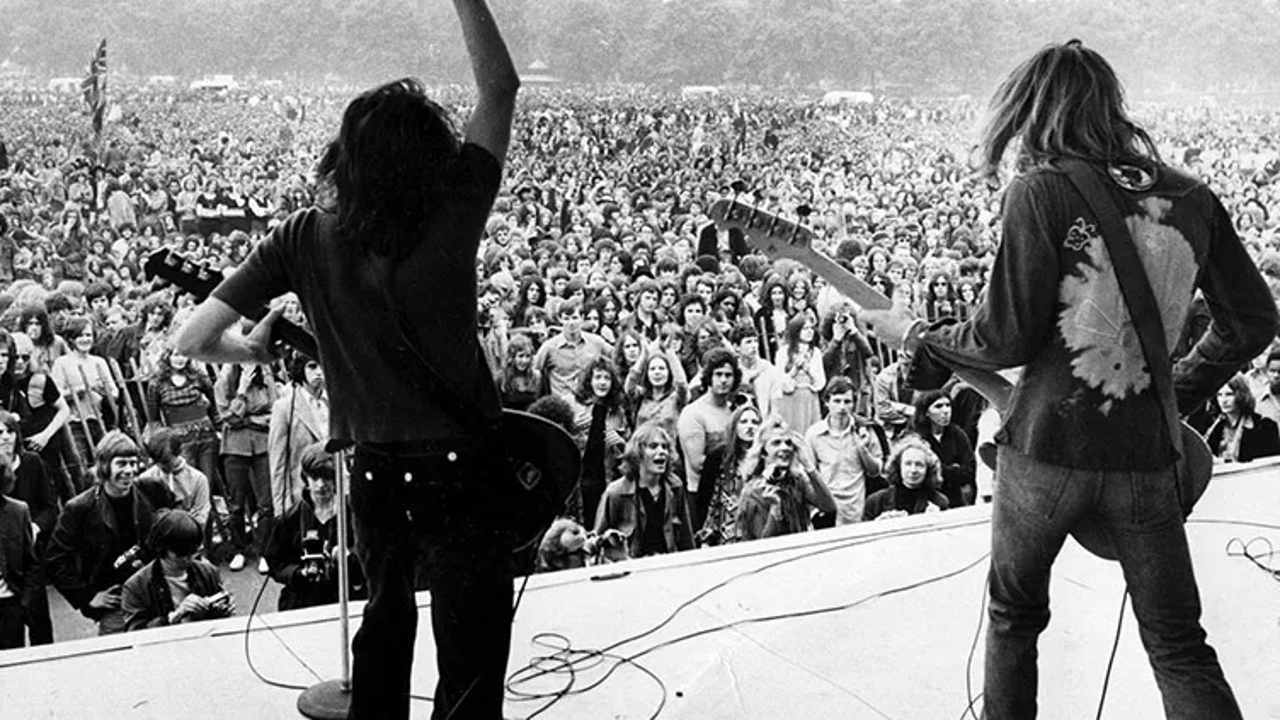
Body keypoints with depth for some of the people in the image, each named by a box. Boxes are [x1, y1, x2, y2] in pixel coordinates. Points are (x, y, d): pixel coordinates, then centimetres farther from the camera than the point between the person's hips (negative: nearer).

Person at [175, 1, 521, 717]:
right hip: (463, 464, -4)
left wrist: (252, 349, 15)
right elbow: (501, 87, -3)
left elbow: (192, 338, -5)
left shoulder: (305, 239, -7)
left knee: (387, 617, 27)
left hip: (374, 468, 4)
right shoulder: (452, 219, -13)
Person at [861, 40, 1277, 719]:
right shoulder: (1192, 198, 4)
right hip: (1146, 458, 3)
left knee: (1014, 614, 20)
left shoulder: (1040, 191, -10)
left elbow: (1005, 339, -12)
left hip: (1047, 447, -3)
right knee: (1179, 649, 12)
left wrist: (912, 333, 4)